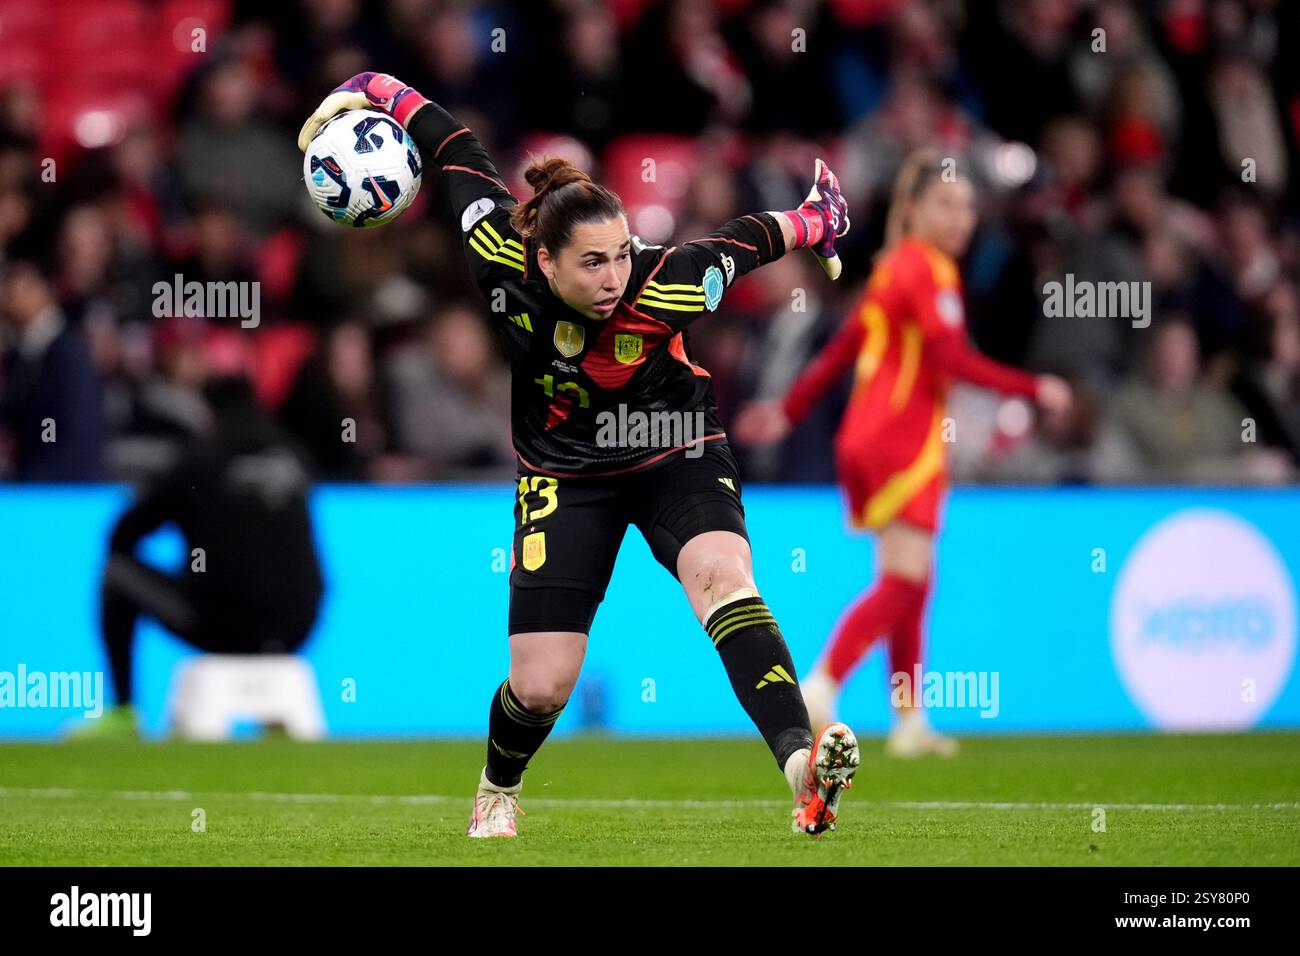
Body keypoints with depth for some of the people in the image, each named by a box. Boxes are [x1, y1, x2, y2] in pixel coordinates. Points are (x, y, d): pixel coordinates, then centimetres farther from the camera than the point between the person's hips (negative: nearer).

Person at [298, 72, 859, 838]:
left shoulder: (666, 286, -29)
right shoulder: (503, 257, -25)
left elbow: (742, 242, -8)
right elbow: (460, 153, -10)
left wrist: (816, 222, 9)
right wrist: (375, 91, 1)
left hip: (675, 456, -1)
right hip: (567, 474, 1)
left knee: (722, 574, -34)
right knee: (540, 688, -4)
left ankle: (802, 761, -49)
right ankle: (498, 792, 32)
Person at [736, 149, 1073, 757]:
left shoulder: (894, 268, 17)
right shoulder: (928, 270, -11)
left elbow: (843, 347, 21)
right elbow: (951, 359, -20)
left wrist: (791, 410, 26)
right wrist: (1034, 389, -15)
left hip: (866, 438, 10)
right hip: (904, 444, -10)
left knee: (907, 585, 11)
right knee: (904, 581, -14)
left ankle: (909, 723, 13)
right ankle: (819, 689, -23)